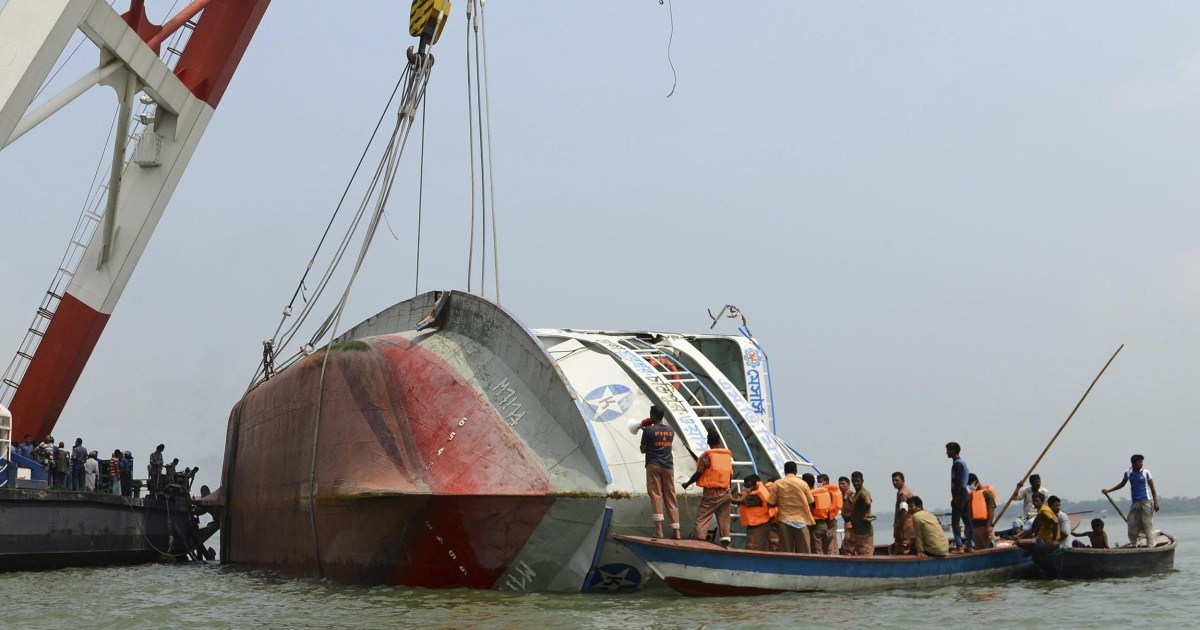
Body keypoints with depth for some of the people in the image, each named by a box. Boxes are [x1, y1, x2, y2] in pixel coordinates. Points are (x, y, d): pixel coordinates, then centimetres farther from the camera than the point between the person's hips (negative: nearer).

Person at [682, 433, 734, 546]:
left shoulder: (706, 456, -10)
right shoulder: (728, 455, 6)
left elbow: (698, 474, -9)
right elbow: (730, 475, 8)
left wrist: (687, 484, 6)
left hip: (711, 493, -5)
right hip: (725, 493, 5)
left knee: (702, 519, -2)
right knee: (724, 520, 8)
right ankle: (725, 545, 4)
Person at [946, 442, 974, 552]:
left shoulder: (957, 464, -11)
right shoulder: (963, 463, 19)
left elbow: (957, 482, -19)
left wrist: (955, 497, -19)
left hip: (959, 496, -10)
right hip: (965, 495, 10)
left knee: (955, 522, -10)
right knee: (967, 520, 9)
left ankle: (959, 546, -15)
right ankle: (969, 545, 11)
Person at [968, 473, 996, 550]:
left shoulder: (986, 492, -6)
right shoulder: (972, 494, 15)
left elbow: (991, 510, -12)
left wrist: (989, 526, -18)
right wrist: (971, 526, 11)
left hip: (984, 524, -7)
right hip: (975, 524, 7)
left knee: (987, 548, -8)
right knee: (978, 548, 8)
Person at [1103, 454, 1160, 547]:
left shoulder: (1146, 473, -5)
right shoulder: (1128, 473, 5)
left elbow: (1152, 488, -3)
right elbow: (1122, 484, 21)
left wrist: (1156, 502, -10)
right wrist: (1108, 490, 17)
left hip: (1145, 502, -4)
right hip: (1135, 502, 4)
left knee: (1147, 524, -8)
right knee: (1132, 525, 5)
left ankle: (1150, 544, -6)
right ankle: (1133, 545, 15)